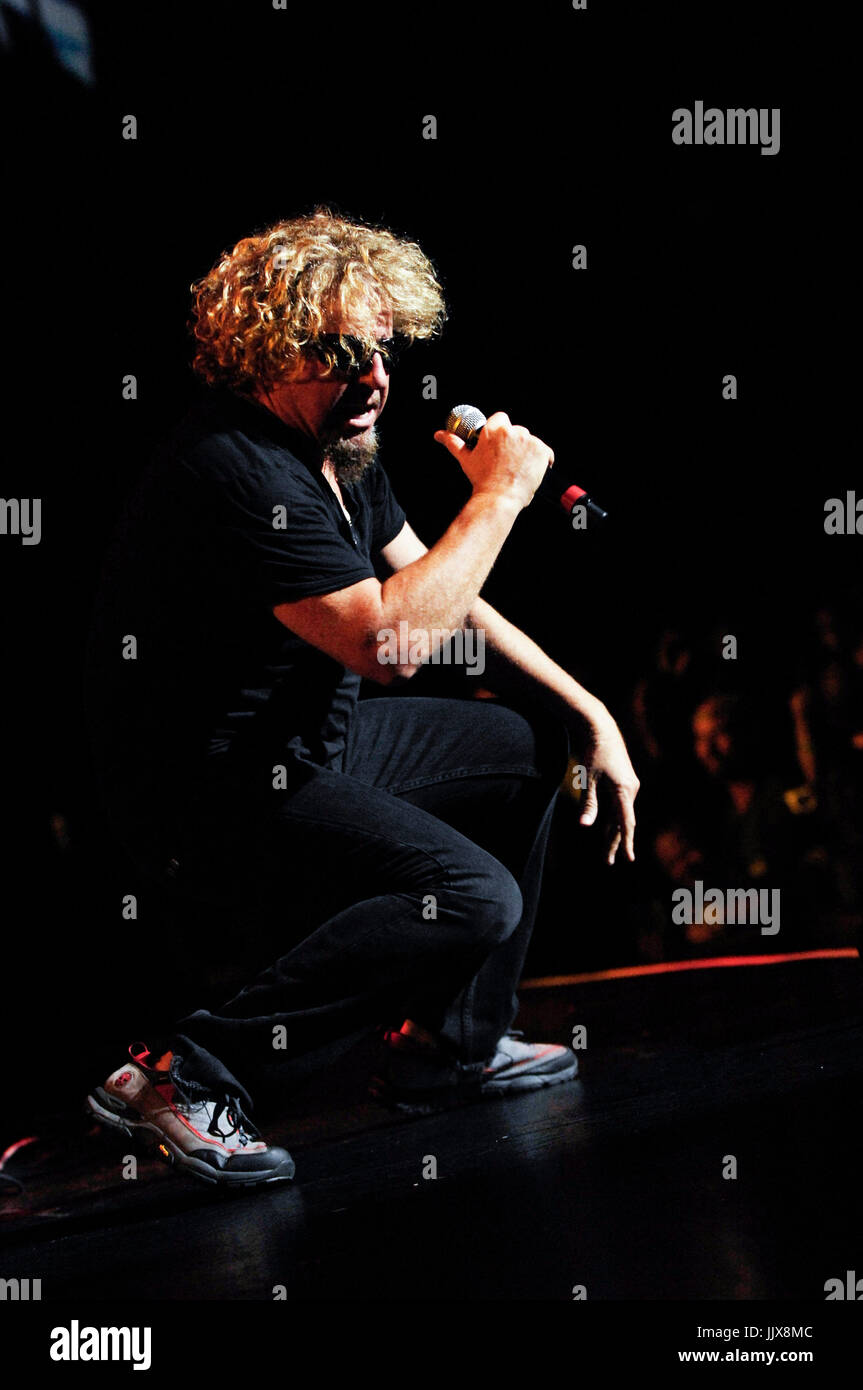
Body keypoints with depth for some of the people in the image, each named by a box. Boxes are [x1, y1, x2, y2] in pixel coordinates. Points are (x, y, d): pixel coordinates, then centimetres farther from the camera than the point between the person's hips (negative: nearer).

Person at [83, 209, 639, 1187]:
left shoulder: (337, 447, 7)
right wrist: (498, 494, -22)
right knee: (473, 899, -25)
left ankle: (454, 1045, 21)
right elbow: (387, 639, -33)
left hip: (310, 741, 11)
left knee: (532, 747, 16)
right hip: (211, 789, -11)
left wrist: (590, 715, 8)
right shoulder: (237, 471, -26)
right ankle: (182, 1076, -18)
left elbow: (440, 597, 14)